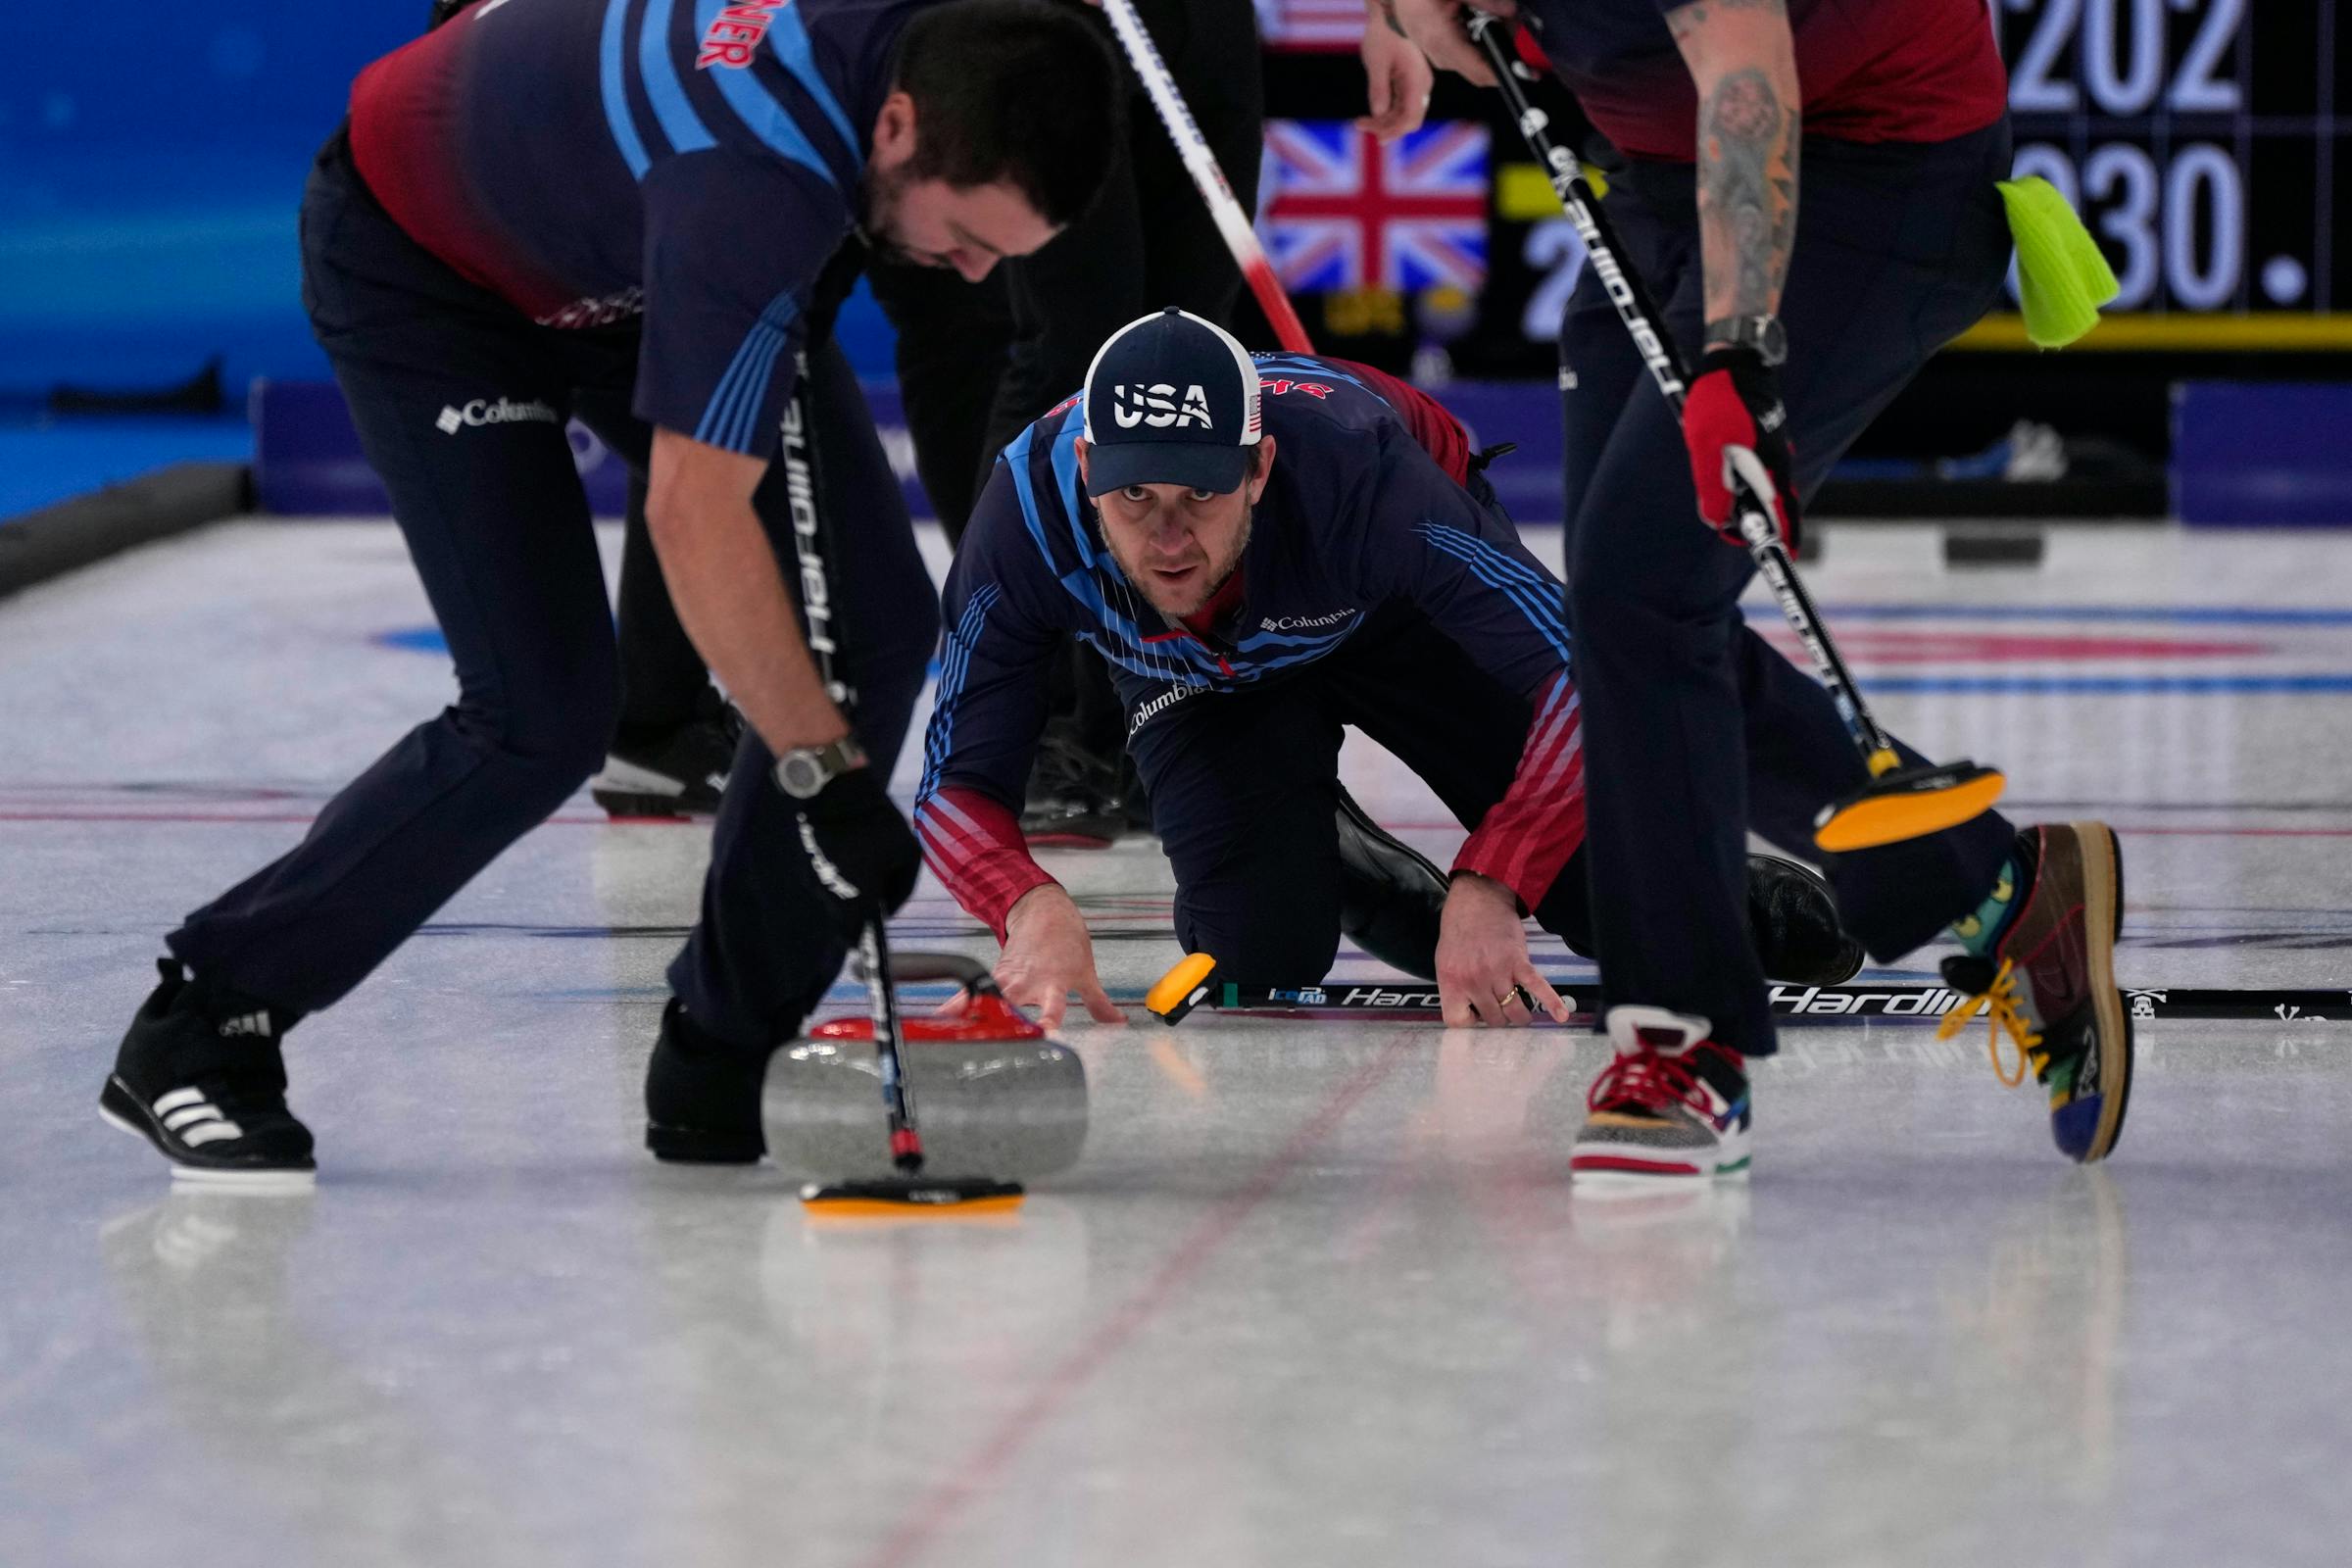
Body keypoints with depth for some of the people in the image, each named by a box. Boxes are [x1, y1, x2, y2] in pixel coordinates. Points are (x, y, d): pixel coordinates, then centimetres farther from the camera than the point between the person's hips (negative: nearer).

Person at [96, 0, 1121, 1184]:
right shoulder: (750, 179, -44)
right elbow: (695, 518, -39)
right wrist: (823, 770, -36)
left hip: (625, 245, 8)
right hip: (420, 263, -8)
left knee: (874, 624, -6)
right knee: (544, 717, -18)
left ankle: (720, 1070, 5)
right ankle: (200, 1031, -1)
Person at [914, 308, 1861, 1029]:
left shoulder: (1352, 462, -44)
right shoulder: (1028, 507, -38)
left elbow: (1584, 675, -43)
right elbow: (958, 782, -30)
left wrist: (1488, 894, -54)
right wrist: (1030, 907, -51)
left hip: (1405, 609, -2)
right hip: (1203, 677, 2)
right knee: (1267, 952, -18)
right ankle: (1323, 851, 17)